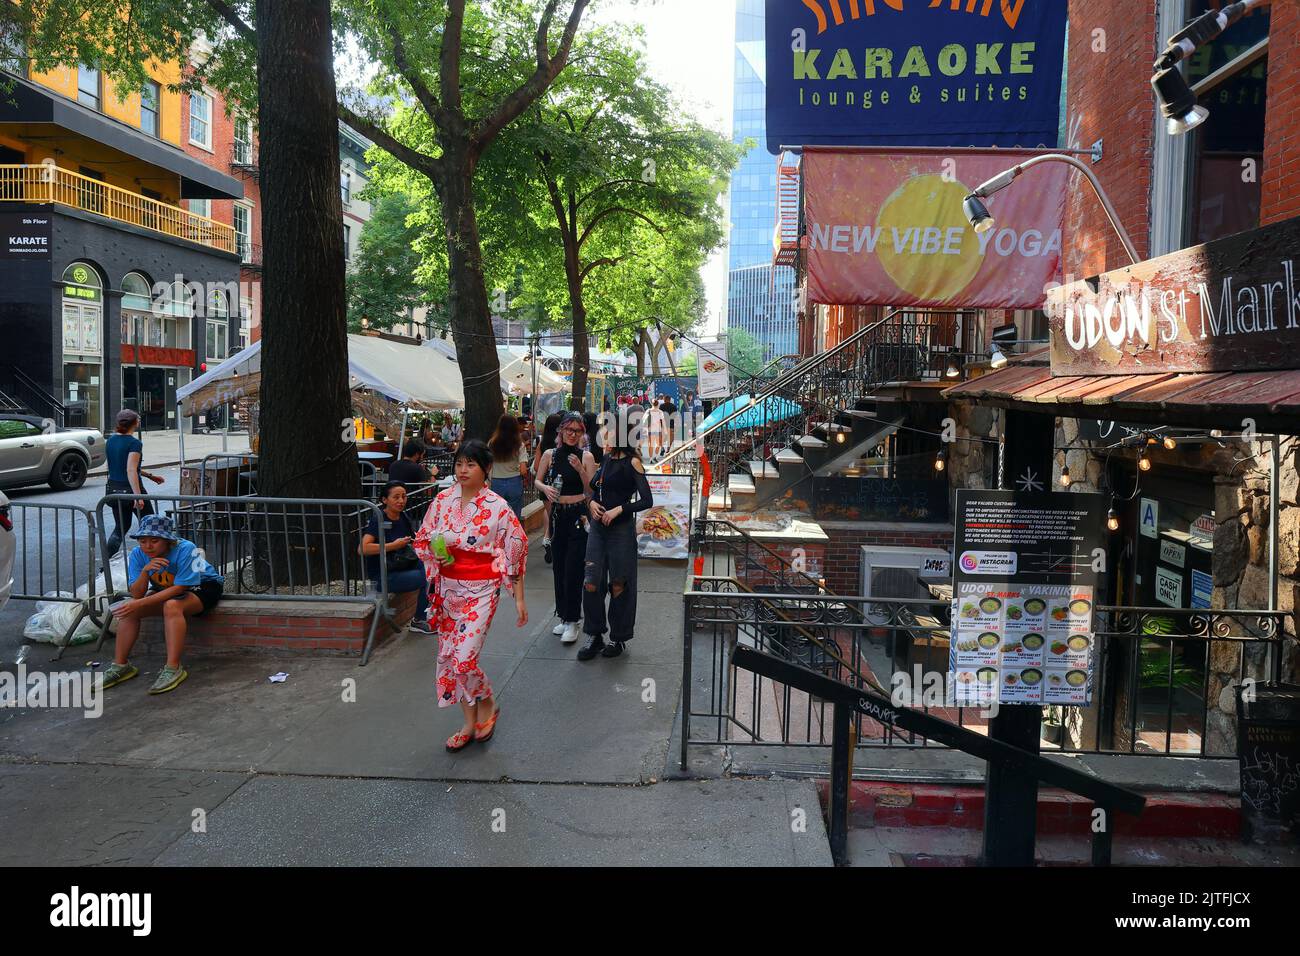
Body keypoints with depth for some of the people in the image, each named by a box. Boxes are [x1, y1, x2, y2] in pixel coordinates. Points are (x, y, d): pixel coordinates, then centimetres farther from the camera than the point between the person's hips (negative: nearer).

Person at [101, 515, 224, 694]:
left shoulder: (185, 549, -30)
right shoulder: (137, 554, -14)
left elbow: (179, 588, -31)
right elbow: (136, 594, -14)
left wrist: (140, 603, -35)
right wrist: (145, 571, -34)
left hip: (202, 587, -7)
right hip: (167, 590, 7)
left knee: (172, 606, -36)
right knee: (128, 608, -11)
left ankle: (173, 668, -32)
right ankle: (120, 665, 1)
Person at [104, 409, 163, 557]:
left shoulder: (110, 441, 8)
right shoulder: (134, 443, -17)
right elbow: (131, 471, -25)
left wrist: (150, 476, 23)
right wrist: (138, 497, -29)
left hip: (113, 489, 7)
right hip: (130, 489, -7)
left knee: (120, 527, 17)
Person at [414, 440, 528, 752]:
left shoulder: (498, 507, -11)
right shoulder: (443, 500, 1)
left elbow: (516, 551, -6)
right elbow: (423, 539, 11)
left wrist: (519, 598, -5)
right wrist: (437, 550, -12)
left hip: (481, 590, -5)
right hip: (448, 588, 5)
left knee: (464, 658, -13)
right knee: (448, 656, 9)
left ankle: (488, 705, 19)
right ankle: (470, 723, 27)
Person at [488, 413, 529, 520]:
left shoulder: (492, 444, -2)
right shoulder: (519, 445, -7)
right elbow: (523, 471, -14)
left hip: (496, 484, 2)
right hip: (514, 483, -1)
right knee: (514, 518, 9)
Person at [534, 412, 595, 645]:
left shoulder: (586, 457, -4)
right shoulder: (550, 455, 5)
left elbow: (591, 490, -5)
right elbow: (537, 481, 11)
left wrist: (580, 470, -19)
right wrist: (545, 488, -11)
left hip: (579, 515, -4)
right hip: (558, 515, 4)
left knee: (573, 569, -7)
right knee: (559, 567, 11)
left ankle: (572, 621, -1)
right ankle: (564, 616, 23)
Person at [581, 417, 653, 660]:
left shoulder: (632, 463, -9)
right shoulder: (606, 459, 11)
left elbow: (647, 500, -12)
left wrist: (619, 509, -18)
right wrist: (592, 503, 3)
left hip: (621, 529, -6)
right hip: (598, 527, 6)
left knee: (618, 585, 5)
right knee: (591, 583, 2)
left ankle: (618, 638, 20)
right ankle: (594, 636, 15)